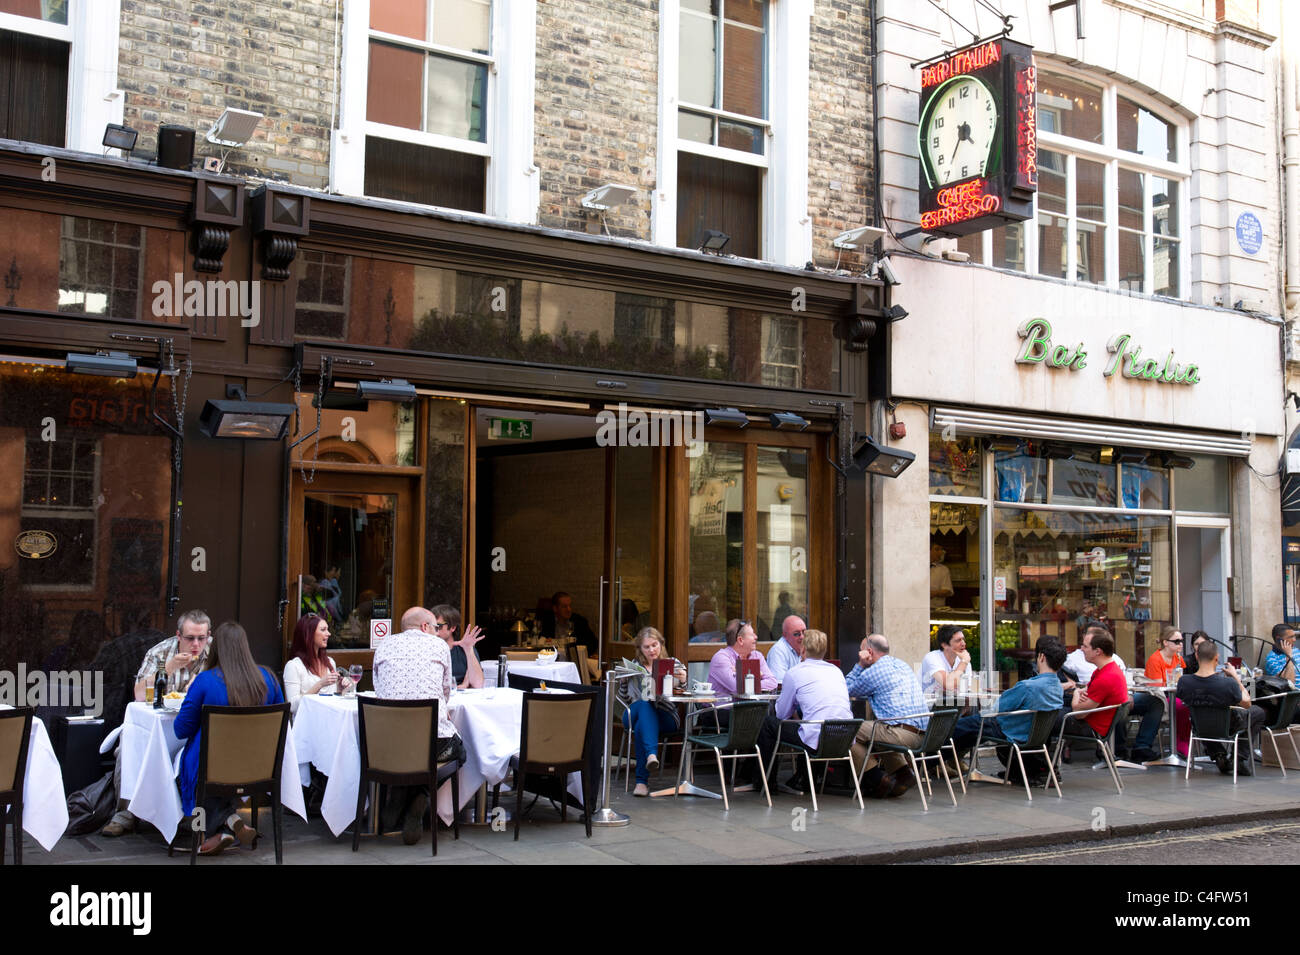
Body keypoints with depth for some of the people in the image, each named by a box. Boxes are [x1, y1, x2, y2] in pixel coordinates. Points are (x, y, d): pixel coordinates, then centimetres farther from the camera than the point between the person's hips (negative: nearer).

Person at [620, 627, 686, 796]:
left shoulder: (674, 664, 15)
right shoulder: (633, 666, 17)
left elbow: (682, 690, 0)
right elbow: (625, 698, 8)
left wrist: (683, 681, -23)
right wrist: (624, 679, -11)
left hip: (664, 718, 0)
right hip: (635, 713, 0)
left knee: (641, 726, -35)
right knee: (644, 705, -37)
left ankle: (642, 780, -39)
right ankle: (652, 755, -58)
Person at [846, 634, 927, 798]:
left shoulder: (872, 672, -5)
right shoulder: (903, 665, 21)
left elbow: (847, 690, 10)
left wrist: (859, 665, 11)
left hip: (902, 733, -9)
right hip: (922, 733, 9)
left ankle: (877, 780, 1)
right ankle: (903, 774, 20)